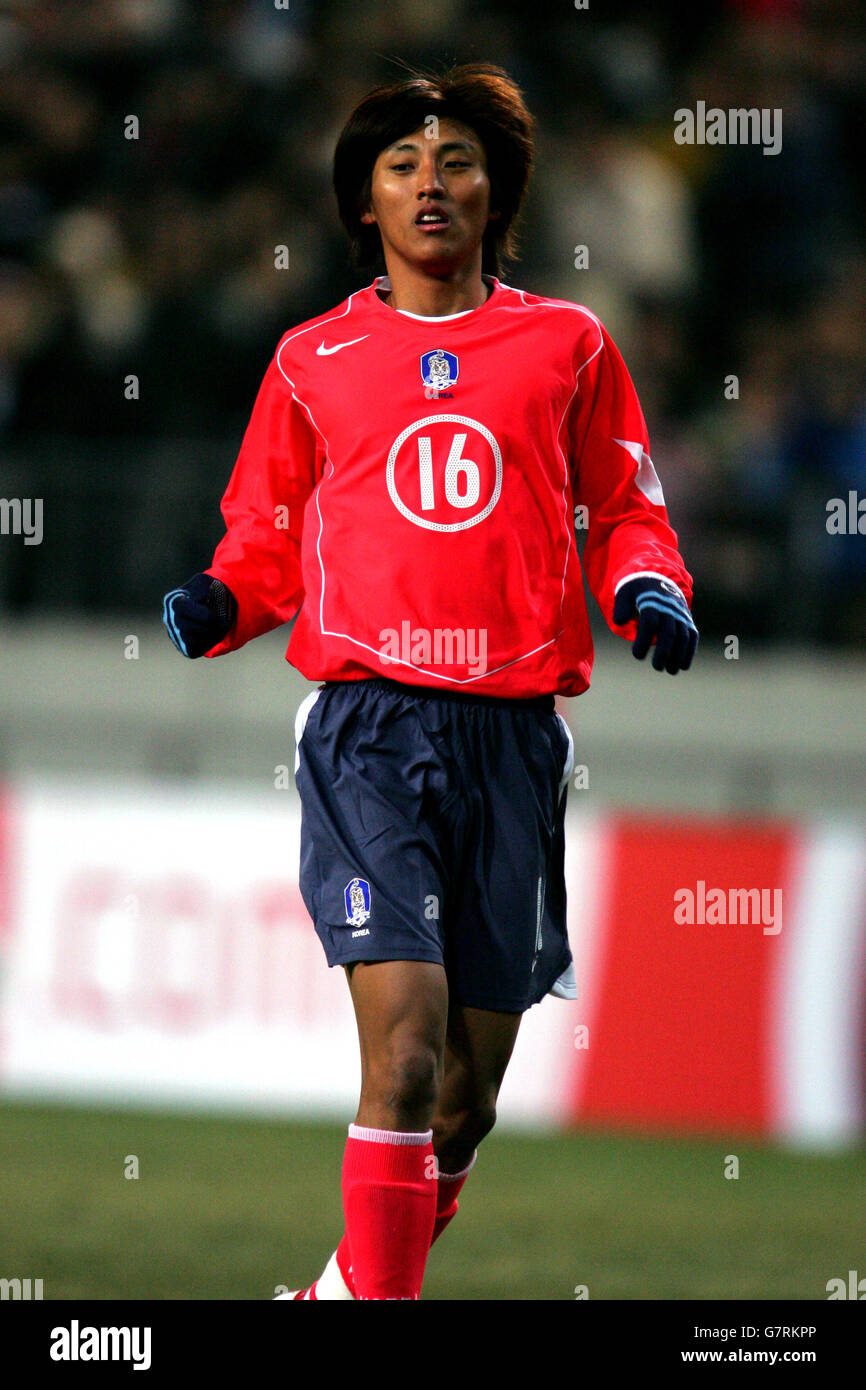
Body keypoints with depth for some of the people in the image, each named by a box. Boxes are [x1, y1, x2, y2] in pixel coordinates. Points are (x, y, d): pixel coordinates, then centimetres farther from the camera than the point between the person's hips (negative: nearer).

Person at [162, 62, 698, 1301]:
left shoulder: (567, 347, 11)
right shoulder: (313, 360, 11)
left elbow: (626, 512, 18)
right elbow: (269, 541, 18)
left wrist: (649, 588, -2)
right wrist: (218, 604, -2)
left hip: (514, 731, 2)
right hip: (369, 726, -2)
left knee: (468, 1097, 6)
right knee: (407, 1047, -19)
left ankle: (360, 1283, 27)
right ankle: (377, 1290, -11)